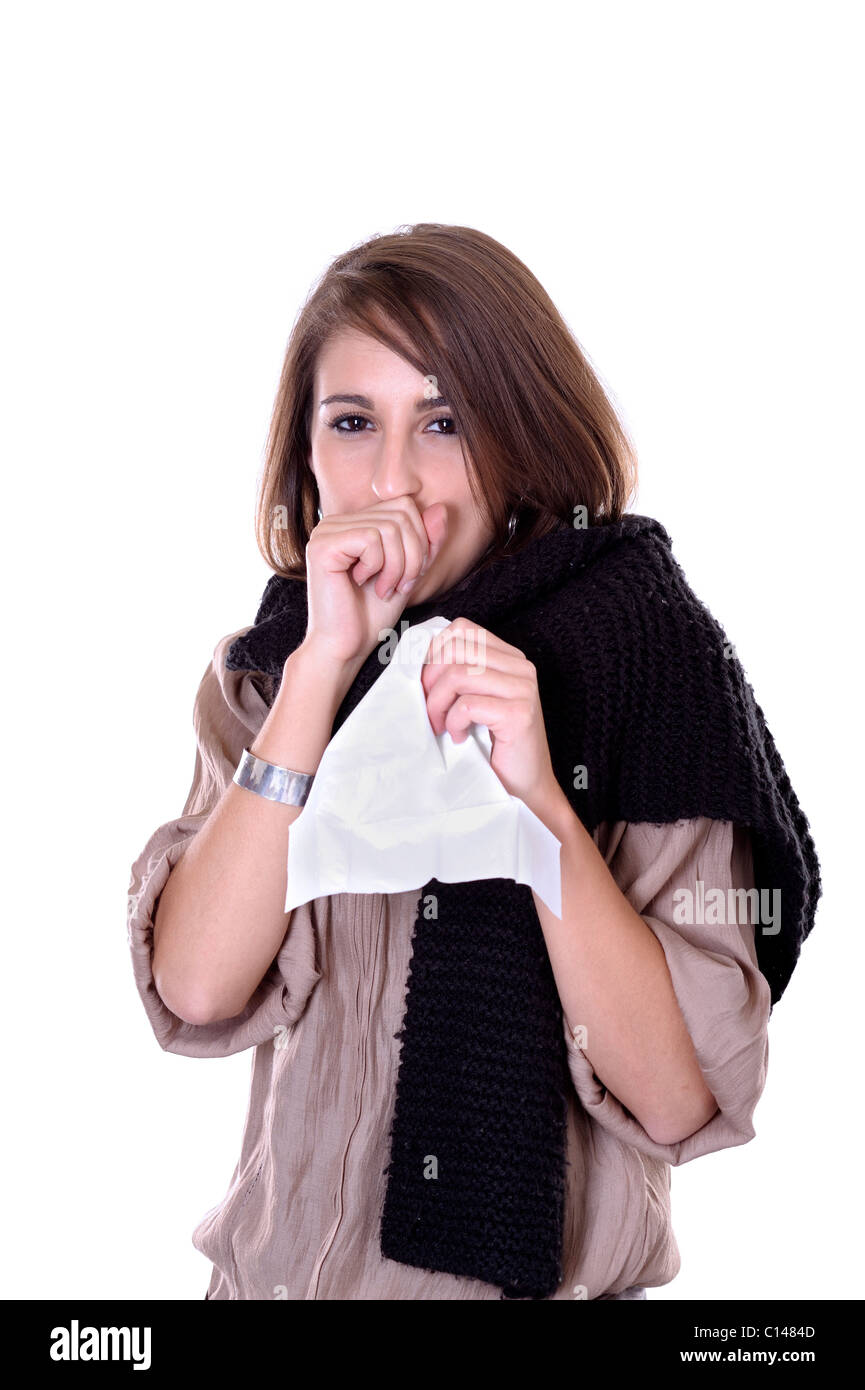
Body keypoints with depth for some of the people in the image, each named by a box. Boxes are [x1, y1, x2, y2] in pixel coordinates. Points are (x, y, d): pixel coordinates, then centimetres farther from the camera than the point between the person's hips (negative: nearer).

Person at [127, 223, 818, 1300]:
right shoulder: (259, 676, 1)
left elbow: (681, 1098, -14)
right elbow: (196, 990, -14)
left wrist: (539, 799, -24)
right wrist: (324, 666, -17)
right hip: (286, 1264, 2)